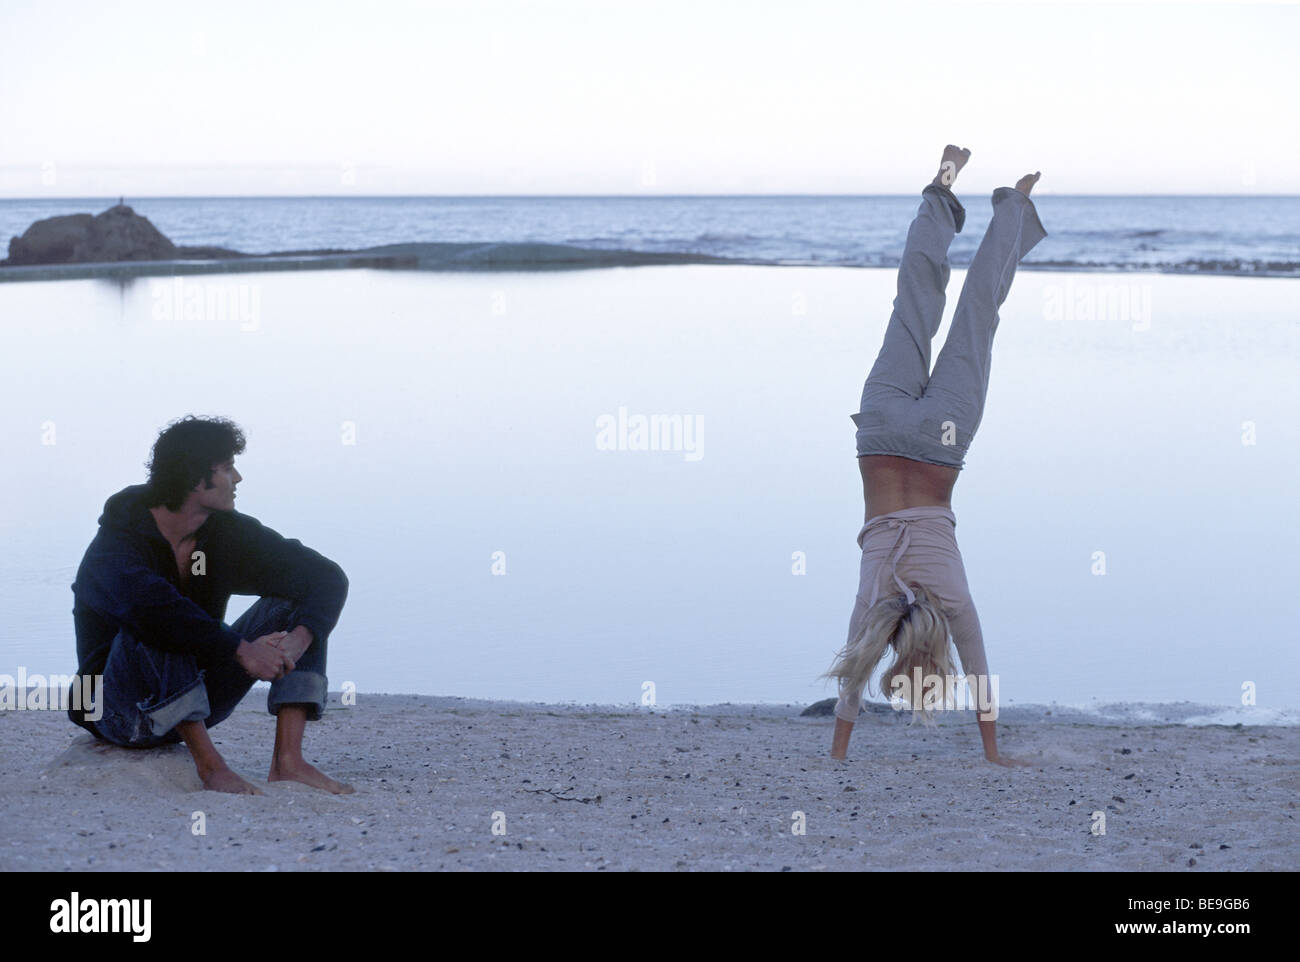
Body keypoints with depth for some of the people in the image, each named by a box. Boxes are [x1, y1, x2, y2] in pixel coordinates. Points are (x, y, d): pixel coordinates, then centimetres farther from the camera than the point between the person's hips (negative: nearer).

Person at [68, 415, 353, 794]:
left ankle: (287, 761, -22)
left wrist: (300, 640, -27)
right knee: (153, 627, -35)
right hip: (120, 714, -6)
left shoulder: (227, 532, -4)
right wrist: (242, 650, -43)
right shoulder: (116, 546, -22)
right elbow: (146, 604, -45)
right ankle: (209, 763, -34)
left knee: (290, 603, -9)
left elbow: (328, 577, -6)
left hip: (195, 699, 6)